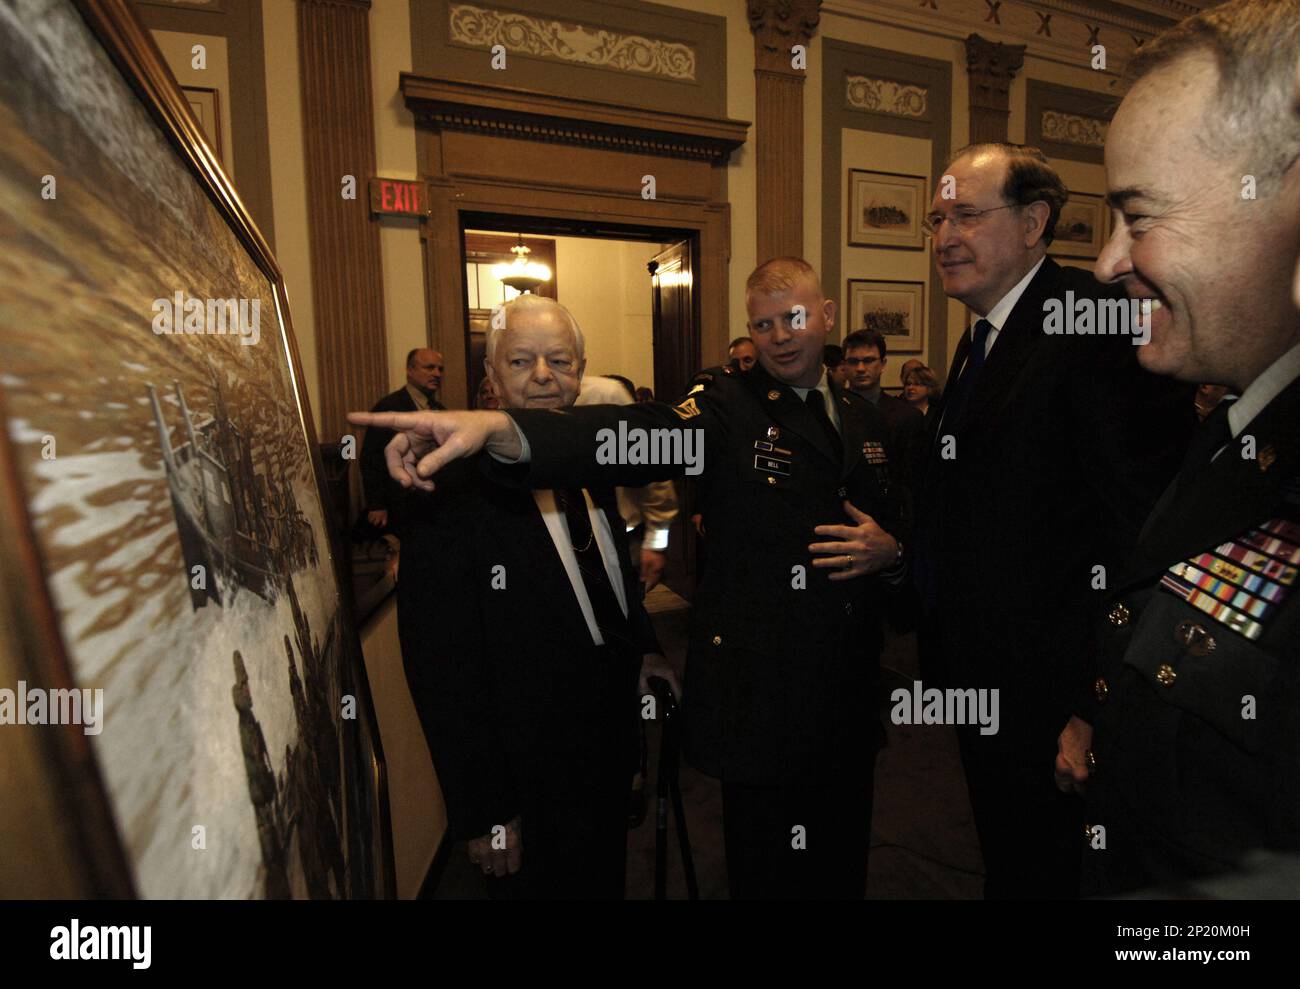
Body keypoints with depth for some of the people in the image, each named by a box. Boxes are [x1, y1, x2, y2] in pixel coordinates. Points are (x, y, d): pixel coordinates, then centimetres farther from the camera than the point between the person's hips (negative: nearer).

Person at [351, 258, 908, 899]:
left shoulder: (863, 420, 11)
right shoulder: (728, 404, -7)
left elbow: (898, 530, 20)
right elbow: (643, 435, -28)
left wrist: (888, 552, -6)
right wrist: (498, 429, -46)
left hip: (852, 696, 6)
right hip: (760, 696, -5)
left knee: (841, 870, 21)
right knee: (768, 874, 10)